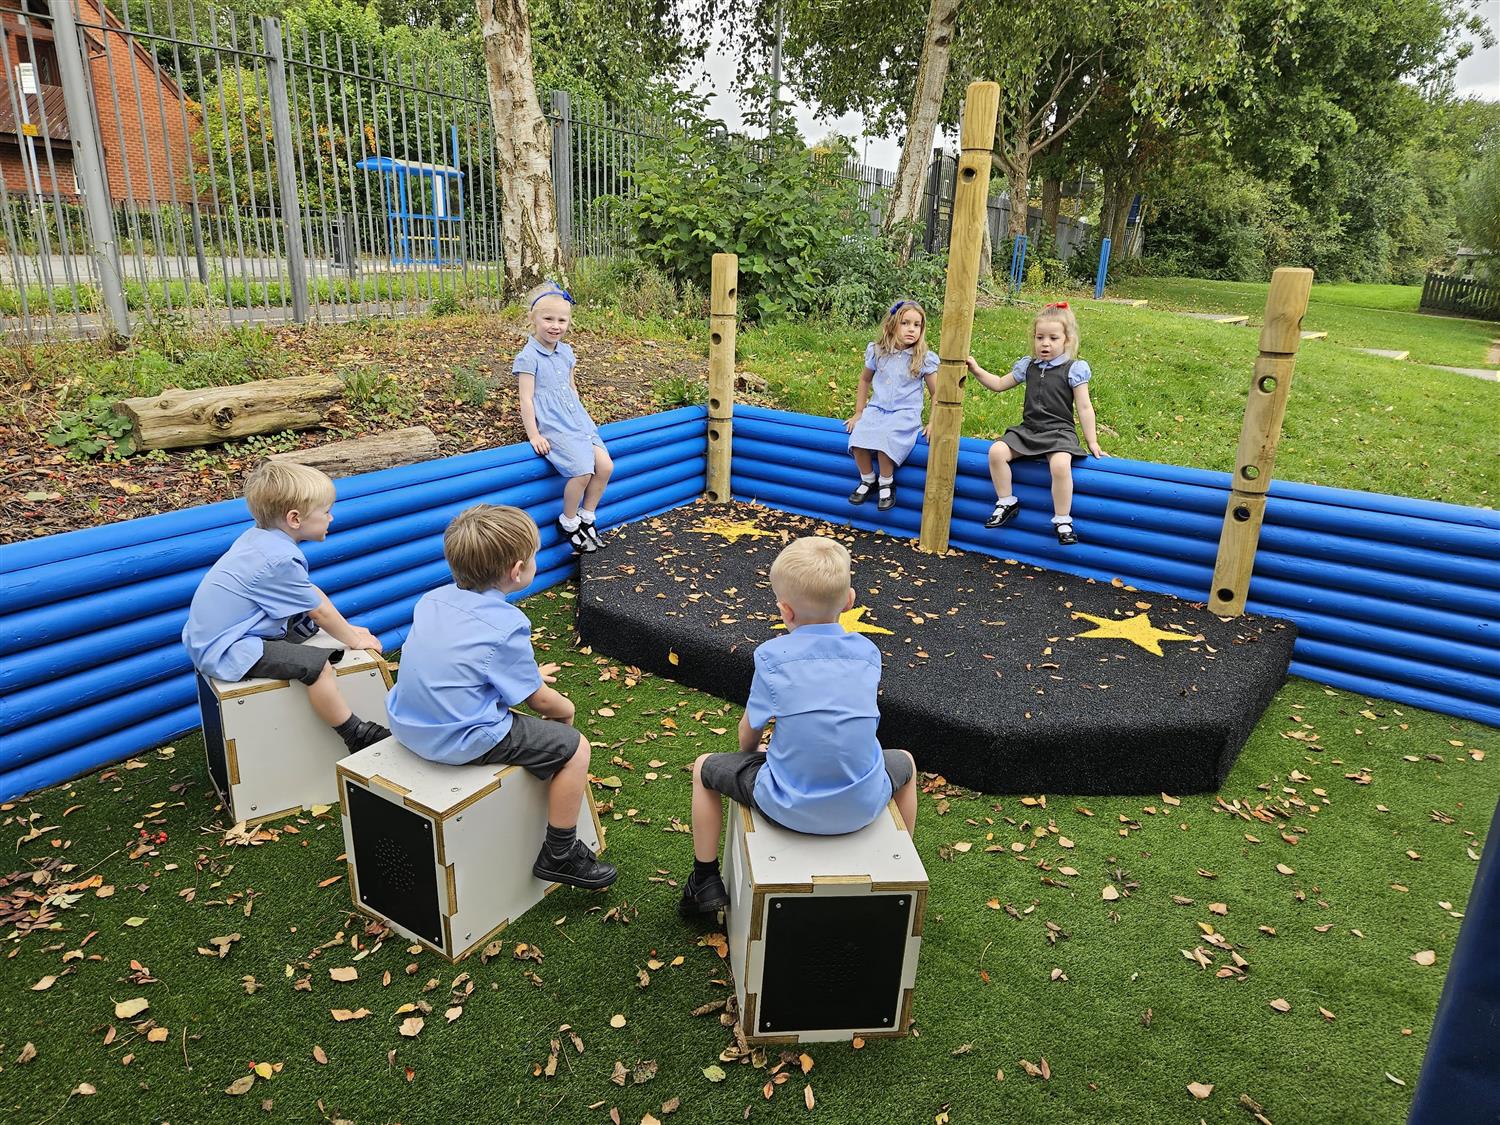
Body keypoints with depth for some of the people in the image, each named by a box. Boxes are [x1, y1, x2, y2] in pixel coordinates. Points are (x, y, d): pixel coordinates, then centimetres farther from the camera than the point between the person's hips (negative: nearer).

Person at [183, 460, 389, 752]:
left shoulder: (261, 536, 4)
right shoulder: (279, 559, -26)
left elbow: (311, 593, 12)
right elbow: (320, 610, -13)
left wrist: (347, 628, 15)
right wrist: (353, 639, 2)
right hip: (224, 652, -11)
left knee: (308, 626, 20)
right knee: (317, 665, -21)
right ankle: (357, 737, -9)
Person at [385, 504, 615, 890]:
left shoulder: (432, 599, 3)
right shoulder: (506, 625, -19)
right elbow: (539, 700, -9)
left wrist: (525, 674, 24)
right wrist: (565, 708, 14)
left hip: (408, 725, 9)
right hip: (462, 740, -9)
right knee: (573, 747, 0)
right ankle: (559, 855, 13)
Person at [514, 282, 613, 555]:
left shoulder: (566, 352, 12)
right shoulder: (527, 357, -9)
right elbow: (526, 400, -11)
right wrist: (534, 436, -15)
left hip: (577, 422, 7)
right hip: (551, 428, -7)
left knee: (605, 465, -8)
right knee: (583, 471, -22)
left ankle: (587, 516, 10)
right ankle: (569, 522, 2)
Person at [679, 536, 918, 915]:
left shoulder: (772, 655, -6)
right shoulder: (868, 652, 2)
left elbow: (750, 730, 5)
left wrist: (749, 754, 28)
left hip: (788, 807, -2)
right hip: (862, 806, 3)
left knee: (704, 768, 22)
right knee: (904, 762, 36)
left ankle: (705, 883, 27)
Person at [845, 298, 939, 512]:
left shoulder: (924, 359, -3)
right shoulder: (877, 352, 5)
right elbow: (865, 379, 20)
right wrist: (859, 412, 19)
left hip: (905, 413, -3)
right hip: (876, 409, 3)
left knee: (884, 440, -32)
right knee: (858, 439, -26)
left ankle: (886, 483, -6)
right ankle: (867, 480, 1)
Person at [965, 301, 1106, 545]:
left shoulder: (1074, 369, -2)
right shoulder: (1027, 365, 12)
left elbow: (1084, 408, -1)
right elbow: (999, 384, 24)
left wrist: (1092, 442, -2)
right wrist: (977, 370, 11)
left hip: (1059, 432, -5)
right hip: (1028, 430, 5)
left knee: (1060, 464, -35)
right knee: (997, 451, -21)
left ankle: (1062, 519, -19)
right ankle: (1006, 502, -3)